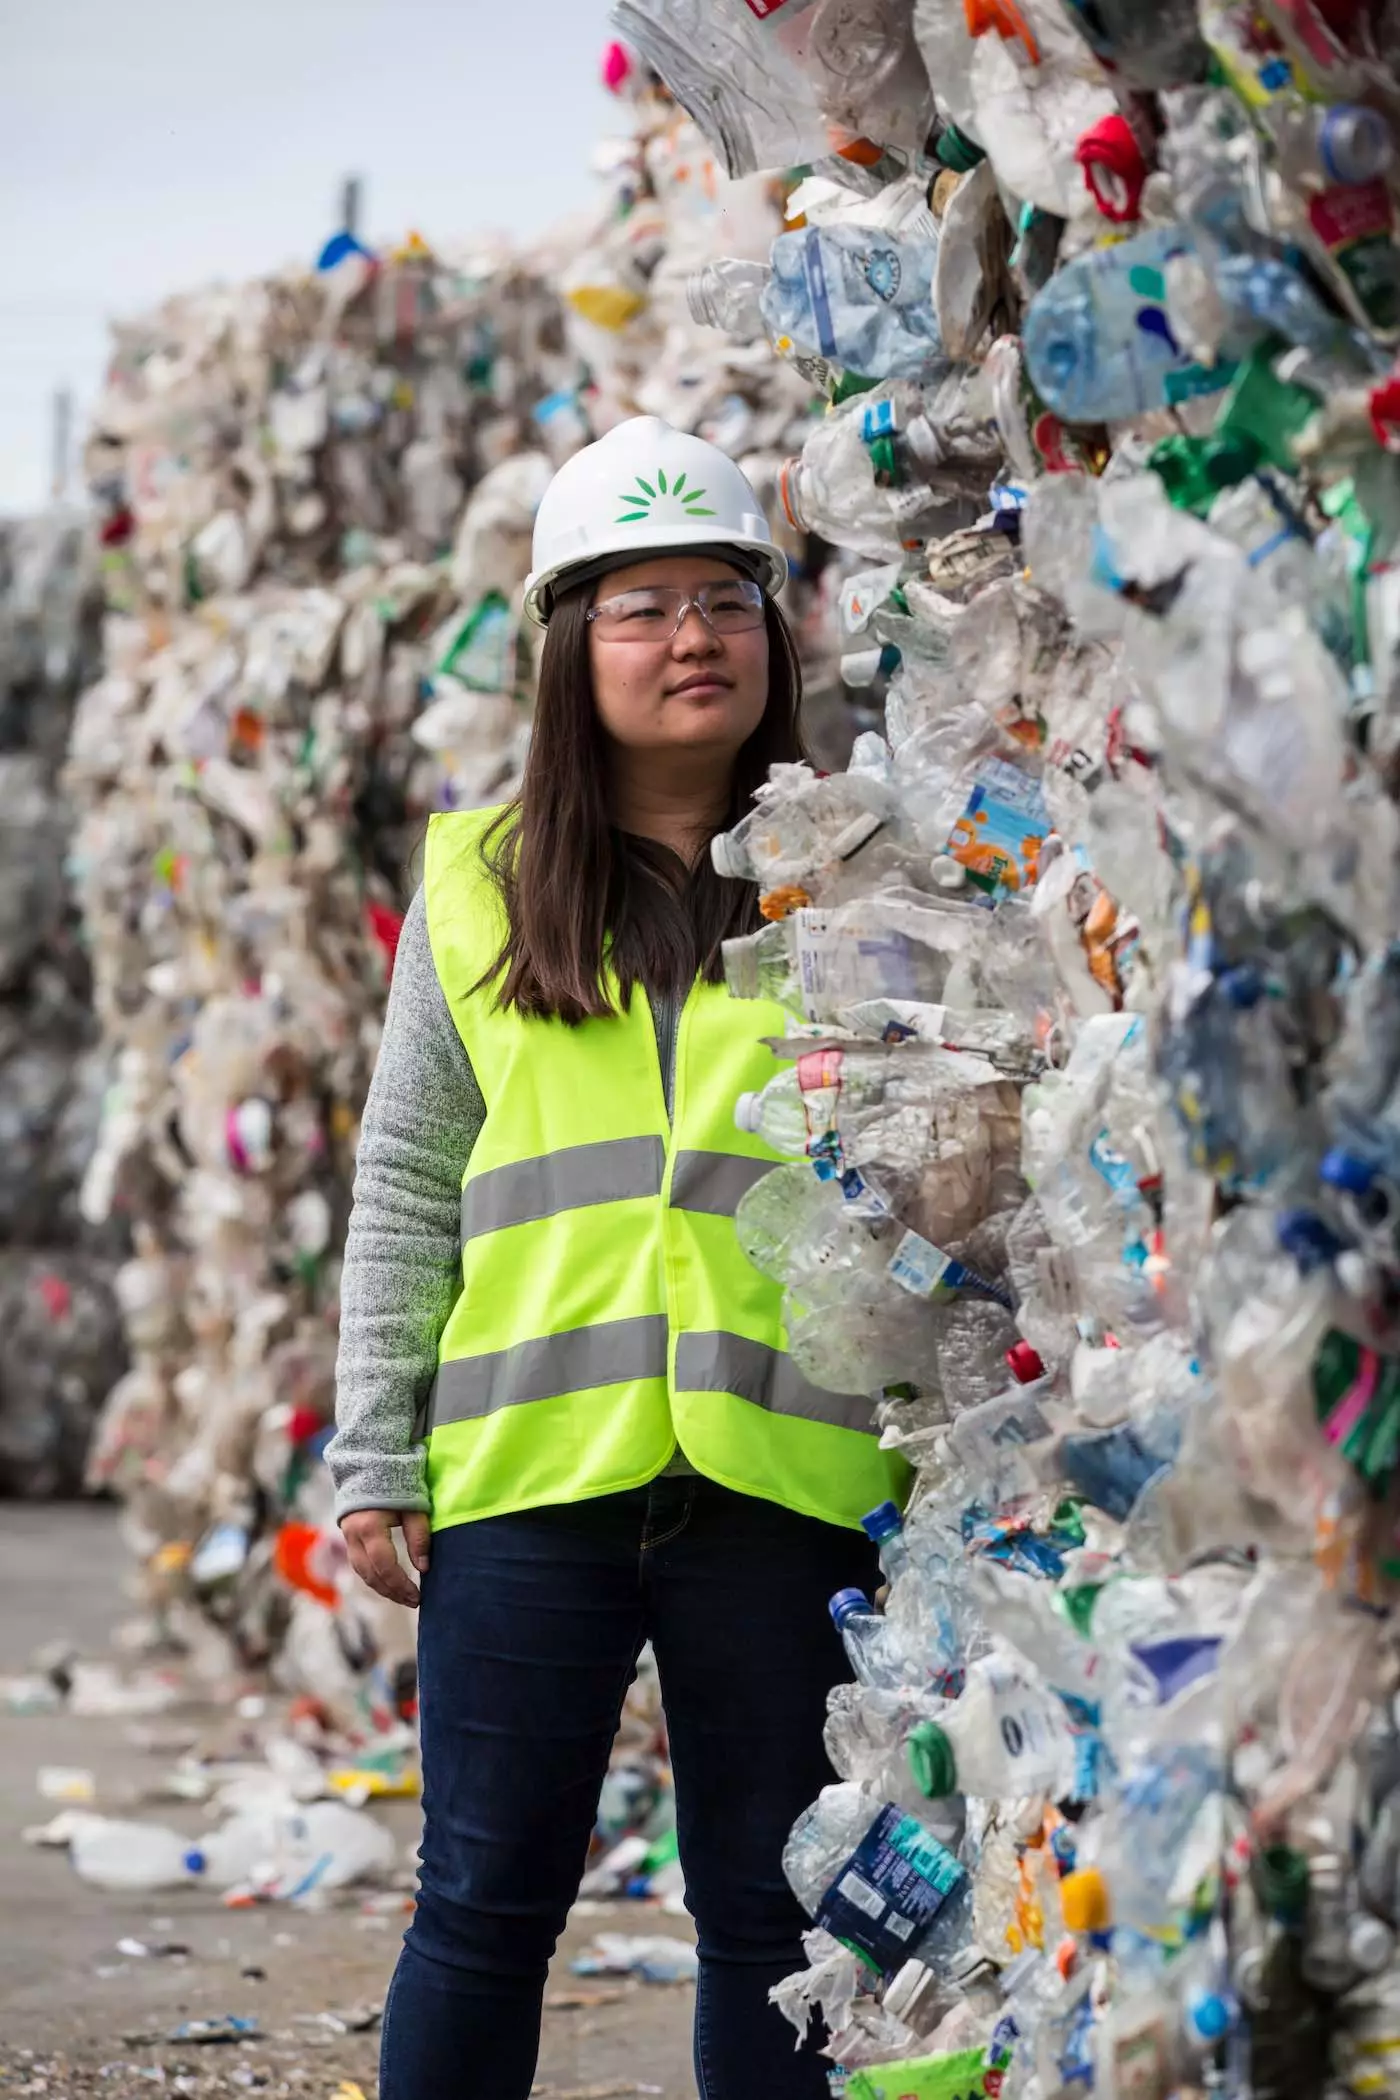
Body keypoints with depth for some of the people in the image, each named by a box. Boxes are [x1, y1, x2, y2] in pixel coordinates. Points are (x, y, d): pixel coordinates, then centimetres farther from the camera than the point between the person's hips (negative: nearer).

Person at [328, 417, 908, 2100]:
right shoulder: (476, 885, 8)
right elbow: (403, 1190, 8)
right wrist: (374, 1459, 3)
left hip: (782, 1474, 0)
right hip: (527, 1468, 0)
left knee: (771, 1914, 8)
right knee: (486, 1901, 5)